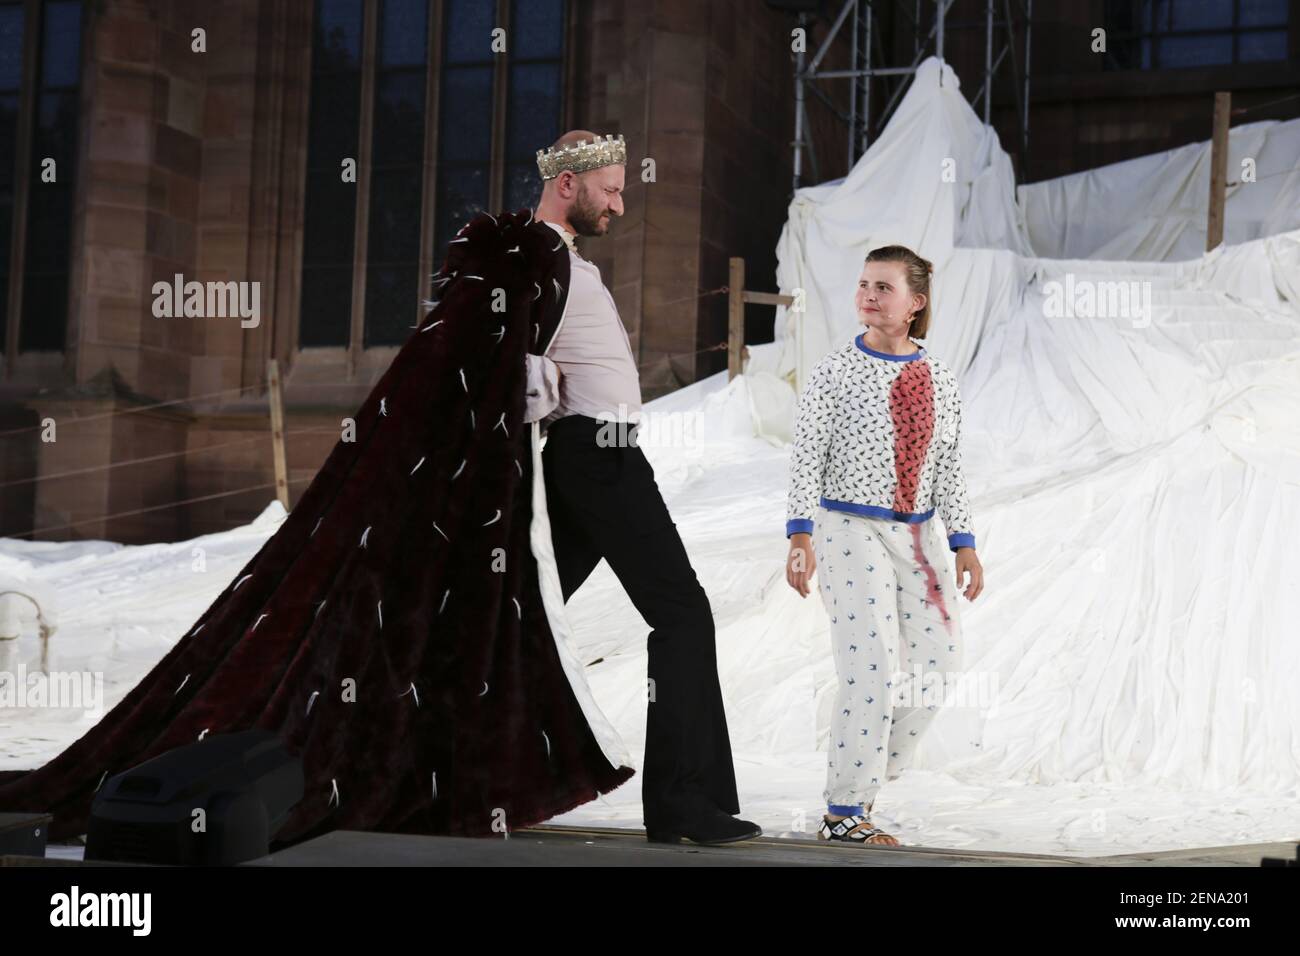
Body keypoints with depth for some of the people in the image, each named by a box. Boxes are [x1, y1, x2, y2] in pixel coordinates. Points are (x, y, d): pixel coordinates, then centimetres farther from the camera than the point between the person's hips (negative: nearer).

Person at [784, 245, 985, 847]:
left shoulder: (940, 382, 7)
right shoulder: (834, 372, -5)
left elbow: (948, 470, 11)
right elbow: (806, 459, -7)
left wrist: (963, 542, 6)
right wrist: (801, 536, -15)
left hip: (917, 536, 6)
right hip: (850, 529, -5)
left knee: (936, 665, 5)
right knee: (871, 670, -13)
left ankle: (865, 777, 23)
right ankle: (843, 814, -3)